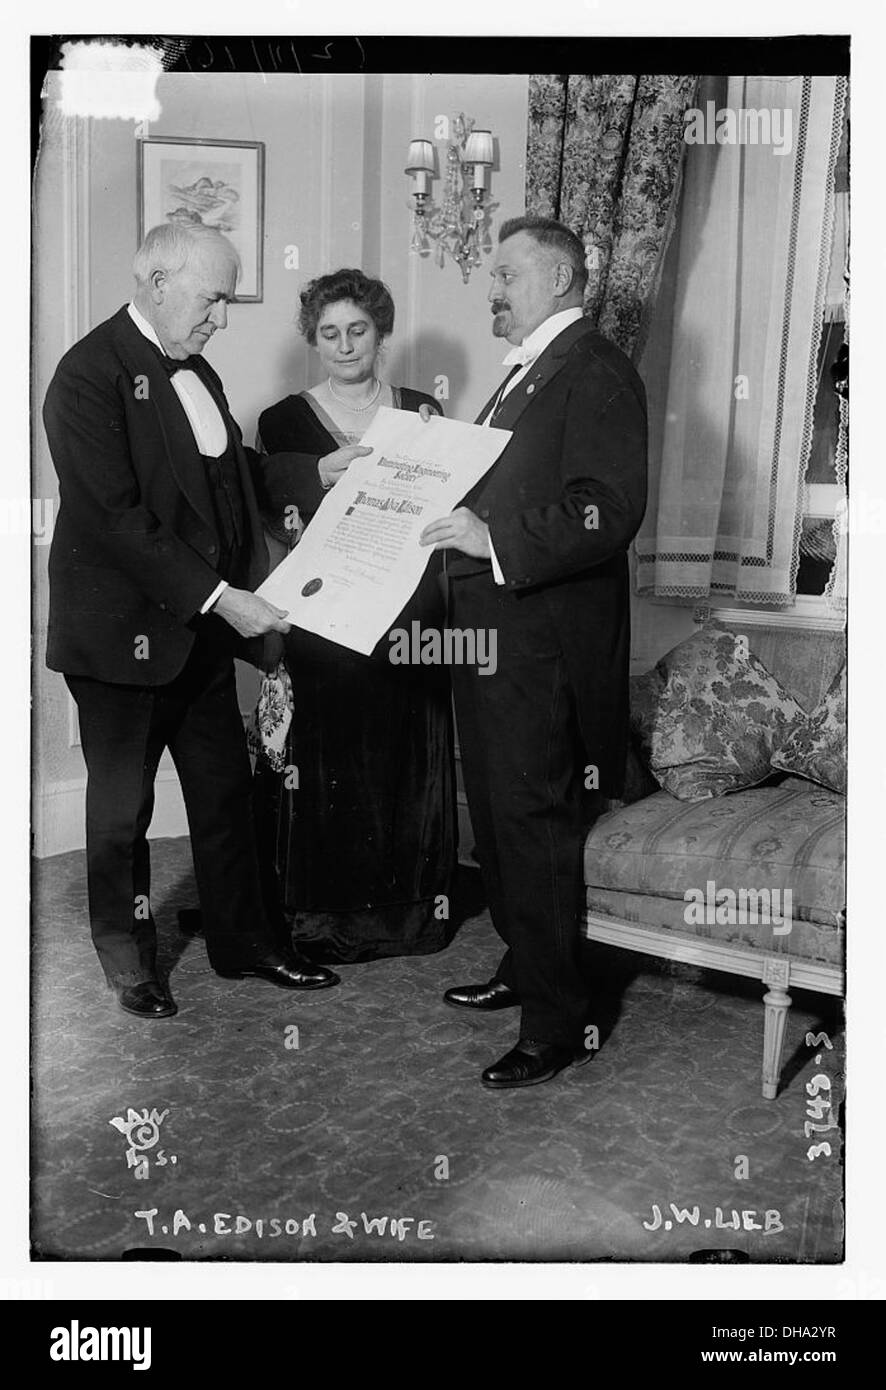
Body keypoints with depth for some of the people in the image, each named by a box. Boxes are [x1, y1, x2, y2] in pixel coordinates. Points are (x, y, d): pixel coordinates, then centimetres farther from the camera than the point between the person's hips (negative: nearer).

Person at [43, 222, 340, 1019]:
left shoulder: (195, 372, 10)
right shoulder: (90, 376, -16)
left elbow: (230, 485, 14)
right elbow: (117, 517, -22)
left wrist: (258, 589, 0)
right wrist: (219, 597, -23)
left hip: (203, 623, 8)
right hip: (123, 631, -7)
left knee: (226, 789, 14)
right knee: (122, 803, 9)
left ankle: (243, 941, 29)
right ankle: (129, 961, 26)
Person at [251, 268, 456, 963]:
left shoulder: (423, 412, 11)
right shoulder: (284, 421, 5)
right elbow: (272, 521, -6)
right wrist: (321, 477, -24)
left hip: (410, 619, 2)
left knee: (408, 764, 6)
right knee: (324, 767, 0)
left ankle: (413, 906, 21)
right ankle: (321, 919, 13)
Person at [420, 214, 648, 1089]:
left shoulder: (596, 373, -13)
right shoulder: (529, 372, 18)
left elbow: (609, 512, -23)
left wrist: (492, 538, -29)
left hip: (542, 647, -10)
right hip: (491, 635, 10)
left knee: (535, 827, -4)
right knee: (497, 814, 19)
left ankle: (557, 1025, 8)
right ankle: (523, 968, 36)